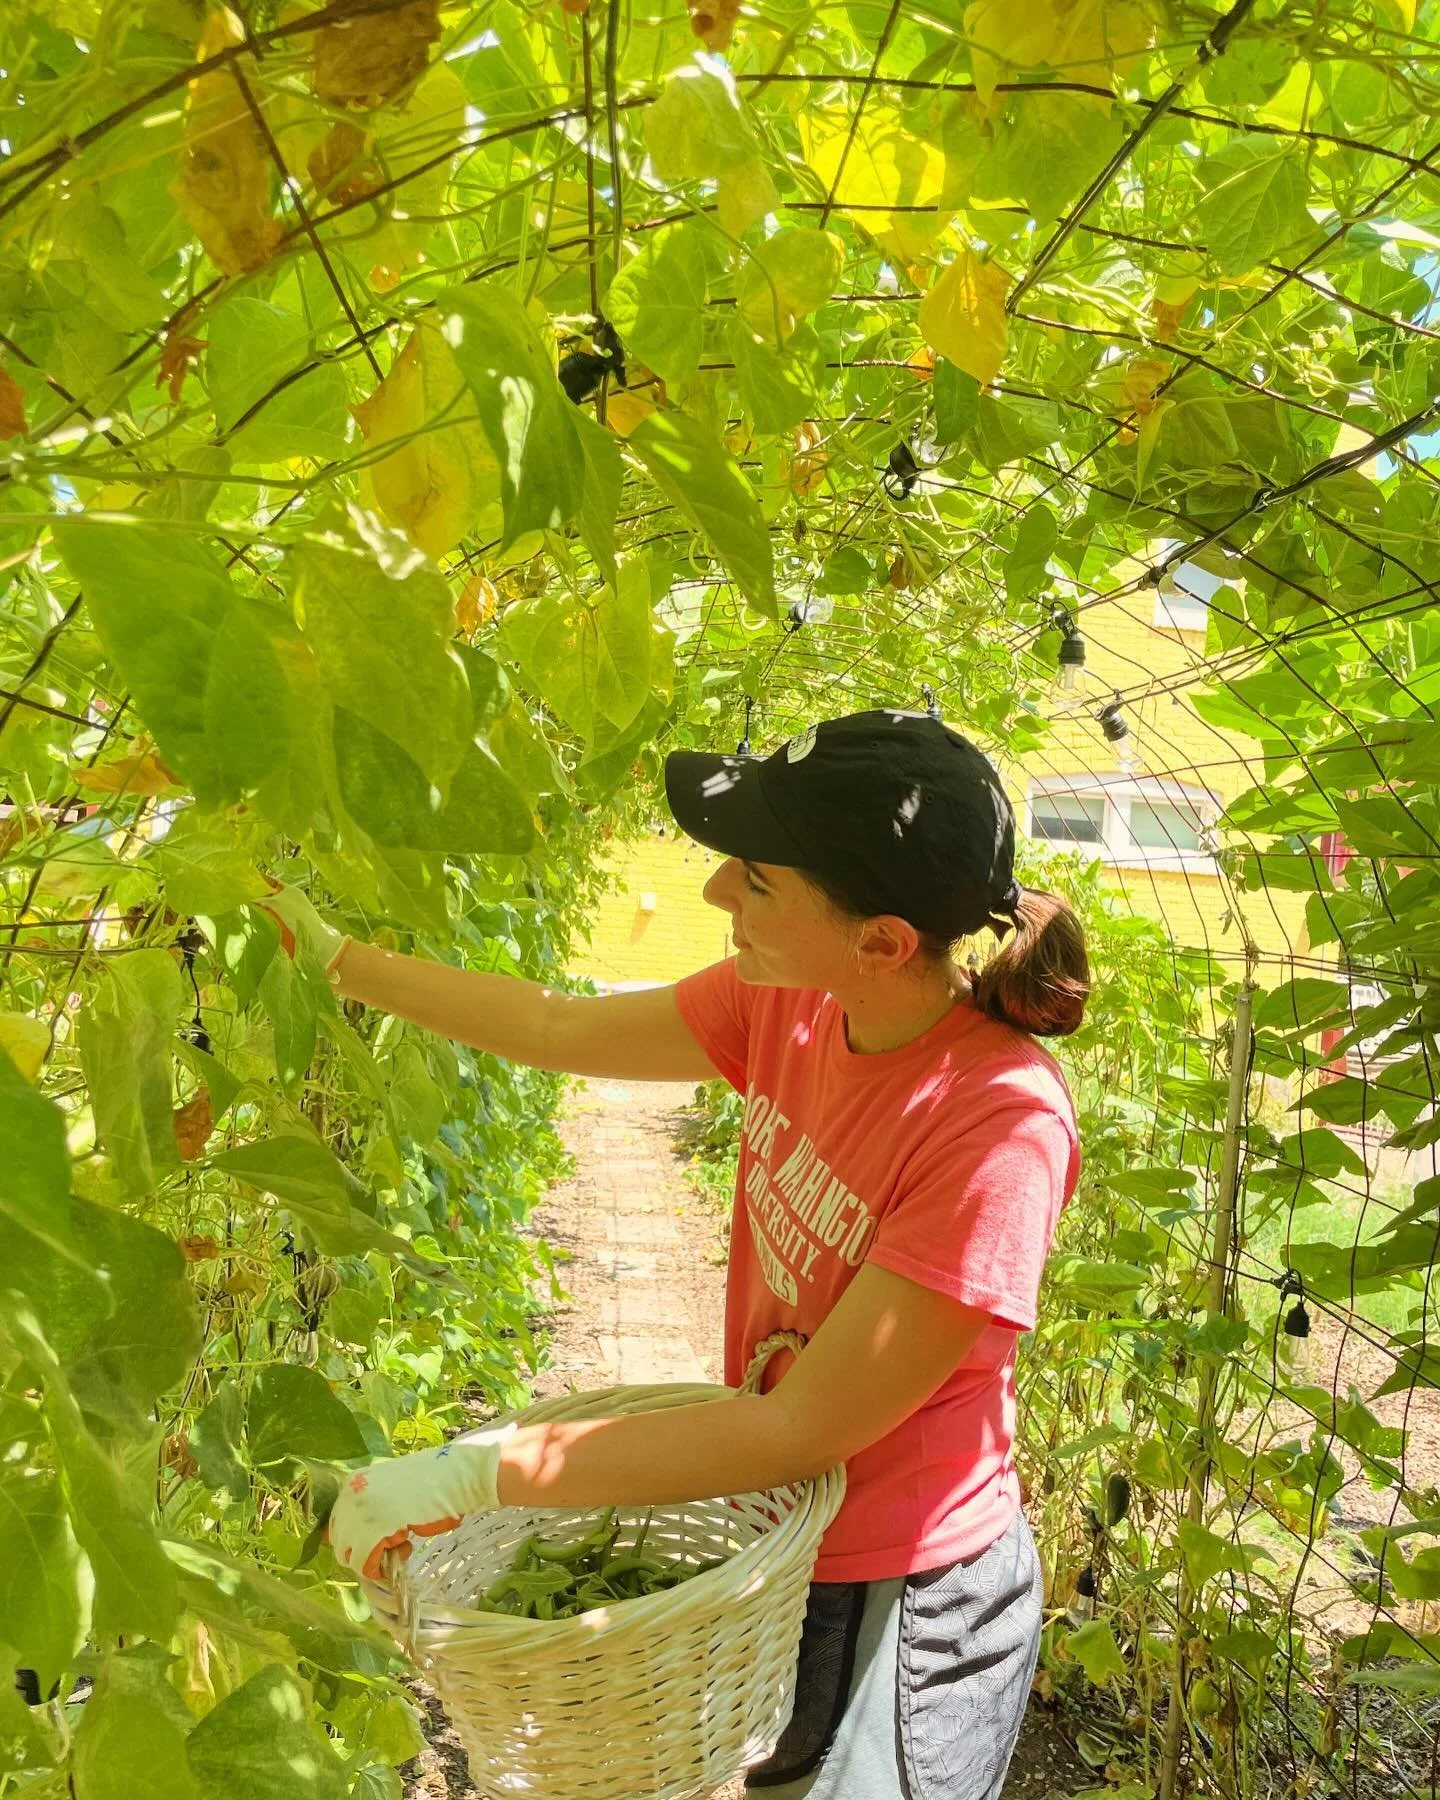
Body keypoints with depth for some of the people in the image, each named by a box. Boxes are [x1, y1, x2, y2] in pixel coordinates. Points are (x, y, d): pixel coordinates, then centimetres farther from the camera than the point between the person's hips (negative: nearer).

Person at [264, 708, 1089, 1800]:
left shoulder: (999, 1124, -33)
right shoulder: (790, 1003, -13)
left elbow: (802, 1431, -28)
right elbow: (561, 1031, -1)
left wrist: (478, 1473, -26)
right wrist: (337, 957, 4)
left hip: (903, 1610, -5)